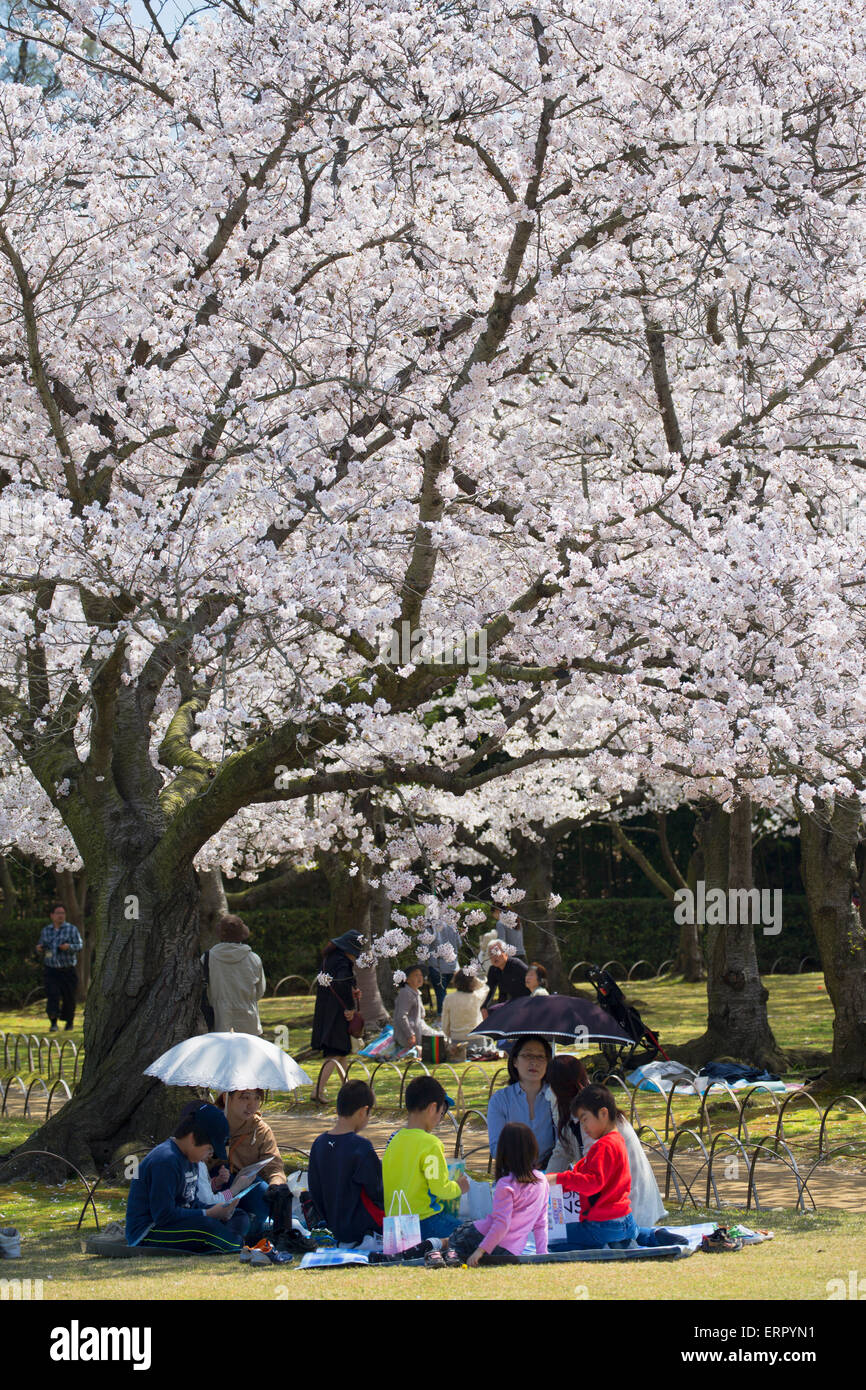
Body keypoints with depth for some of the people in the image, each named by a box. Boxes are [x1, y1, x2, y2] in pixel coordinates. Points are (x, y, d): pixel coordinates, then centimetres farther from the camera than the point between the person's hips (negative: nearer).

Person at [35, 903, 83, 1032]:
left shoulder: (72, 929, 2)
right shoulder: (45, 930, 10)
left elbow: (79, 945, -5)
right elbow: (41, 946, 18)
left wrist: (69, 947, -25)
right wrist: (39, 949, -6)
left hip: (68, 970, -1)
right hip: (50, 970, 1)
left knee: (68, 997, 5)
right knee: (52, 995, -15)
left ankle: (69, 1021, 28)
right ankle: (53, 1023, -16)